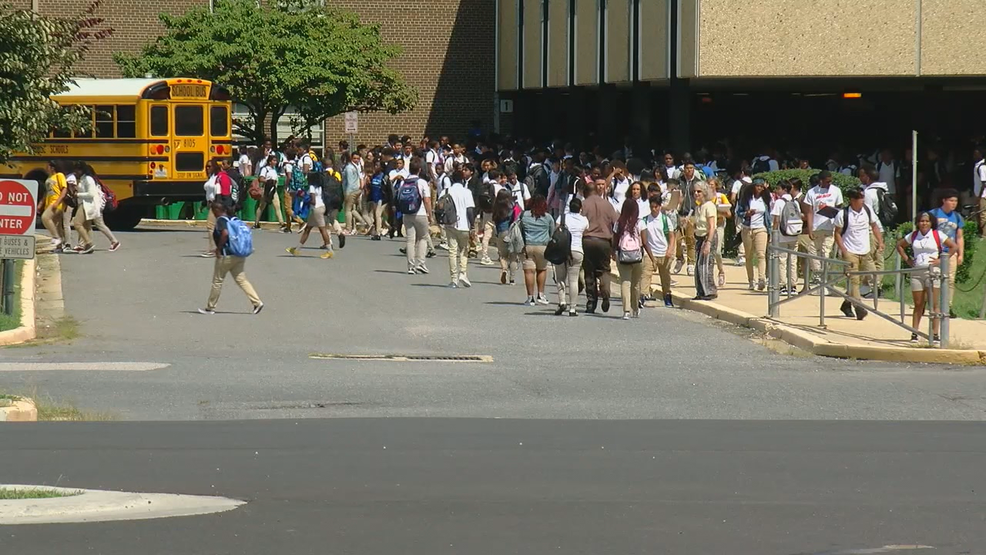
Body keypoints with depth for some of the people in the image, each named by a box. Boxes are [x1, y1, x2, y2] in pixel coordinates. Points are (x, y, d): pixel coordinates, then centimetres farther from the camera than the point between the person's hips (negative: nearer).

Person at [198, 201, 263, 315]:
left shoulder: (221, 220, -11)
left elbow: (225, 233, -29)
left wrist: (219, 248, -17)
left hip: (226, 255, -8)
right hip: (239, 256, 8)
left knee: (217, 281, 5)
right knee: (241, 280, 7)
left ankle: (210, 308, 15)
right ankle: (257, 302, -6)